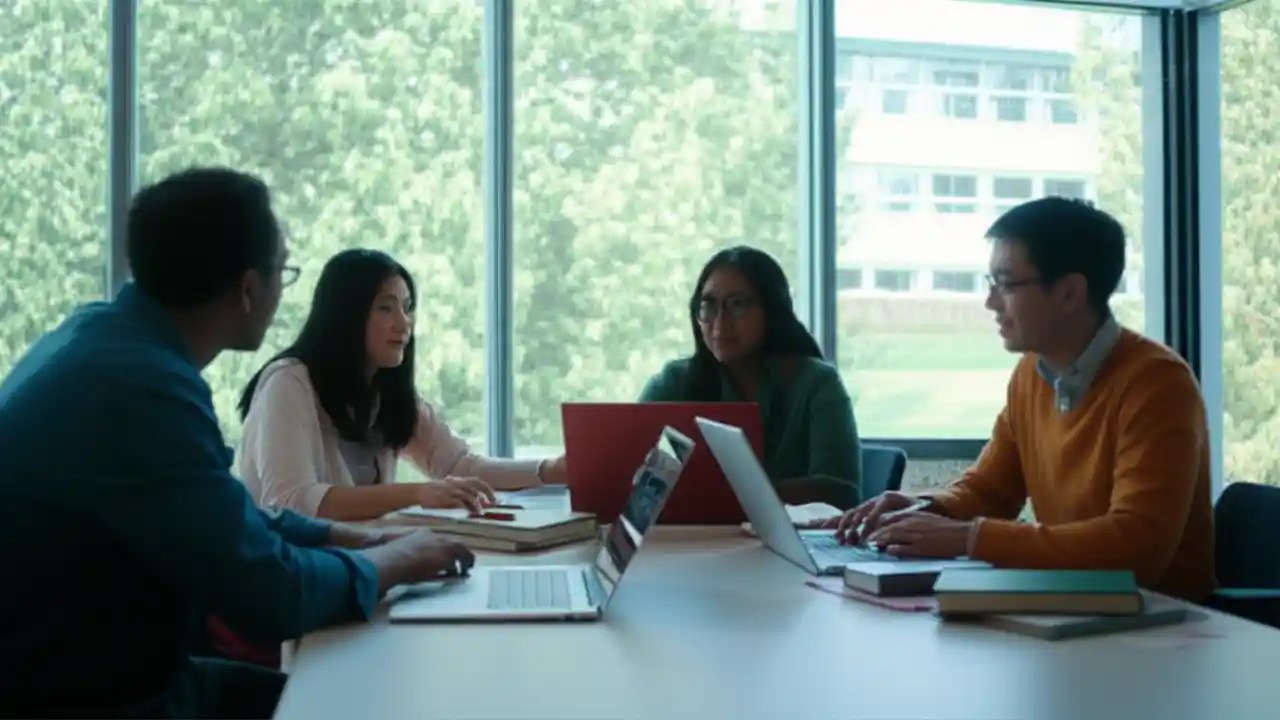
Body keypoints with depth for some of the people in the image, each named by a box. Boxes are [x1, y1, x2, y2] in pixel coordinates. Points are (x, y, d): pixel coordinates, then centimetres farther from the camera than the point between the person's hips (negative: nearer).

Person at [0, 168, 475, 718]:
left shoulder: (114, 336, 3)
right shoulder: (140, 384, -27)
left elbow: (226, 517, 15)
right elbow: (272, 594, -24)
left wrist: (357, 540, 8)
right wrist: (395, 561, -7)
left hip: (120, 675, 9)